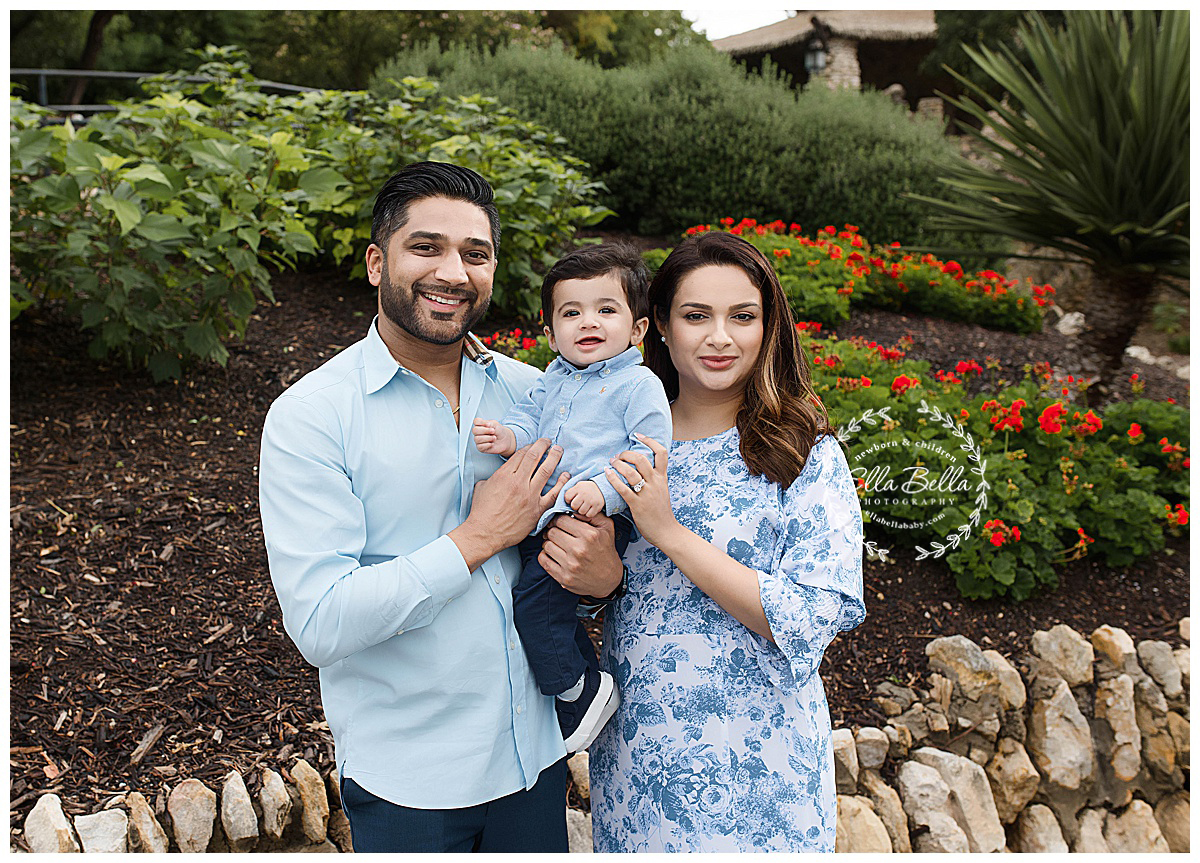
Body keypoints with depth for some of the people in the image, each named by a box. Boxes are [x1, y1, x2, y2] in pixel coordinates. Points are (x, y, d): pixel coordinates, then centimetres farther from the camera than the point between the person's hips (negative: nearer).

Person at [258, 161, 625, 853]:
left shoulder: (534, 393, -1)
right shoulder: (309, 416, -14)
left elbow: (593, 526, 8)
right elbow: (319, 623, -21)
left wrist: (606, 572, -15)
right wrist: (479, 537, -21)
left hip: (537, 748, 4)